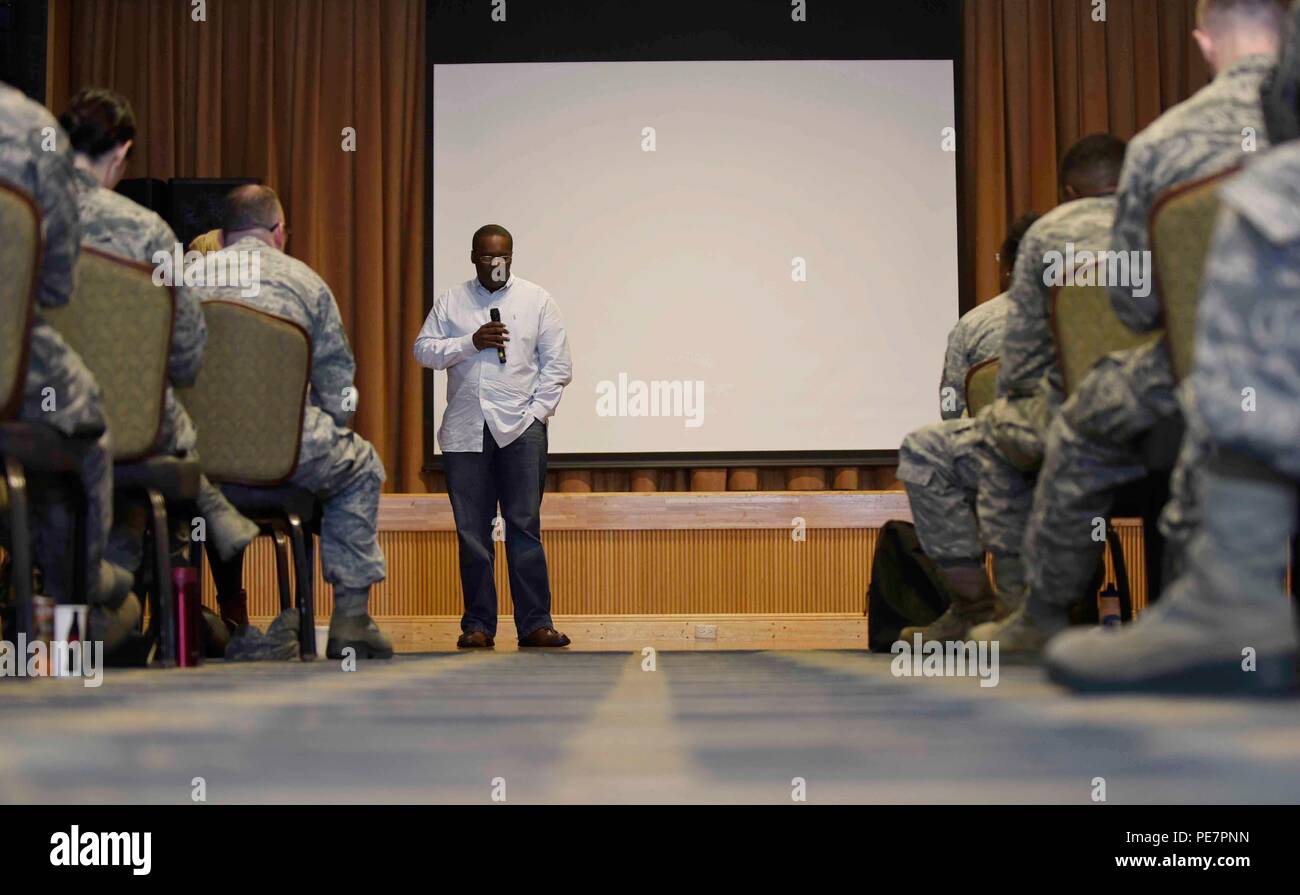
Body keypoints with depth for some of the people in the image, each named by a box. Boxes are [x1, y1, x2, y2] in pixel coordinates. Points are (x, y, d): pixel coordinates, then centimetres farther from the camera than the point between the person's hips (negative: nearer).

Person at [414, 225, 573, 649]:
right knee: (472, 531, 2)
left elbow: (557, 363, 6)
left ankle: (535, 623, -2)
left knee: (525, 527, -5)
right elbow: (424, 350, 5)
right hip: (464, 431, 2)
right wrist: (472, 342, -8)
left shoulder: (537, 300, 9)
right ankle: (477, 625, 8)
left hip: (520, 428, -1)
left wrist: (538, 411, -3)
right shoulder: (450, 301, 13)